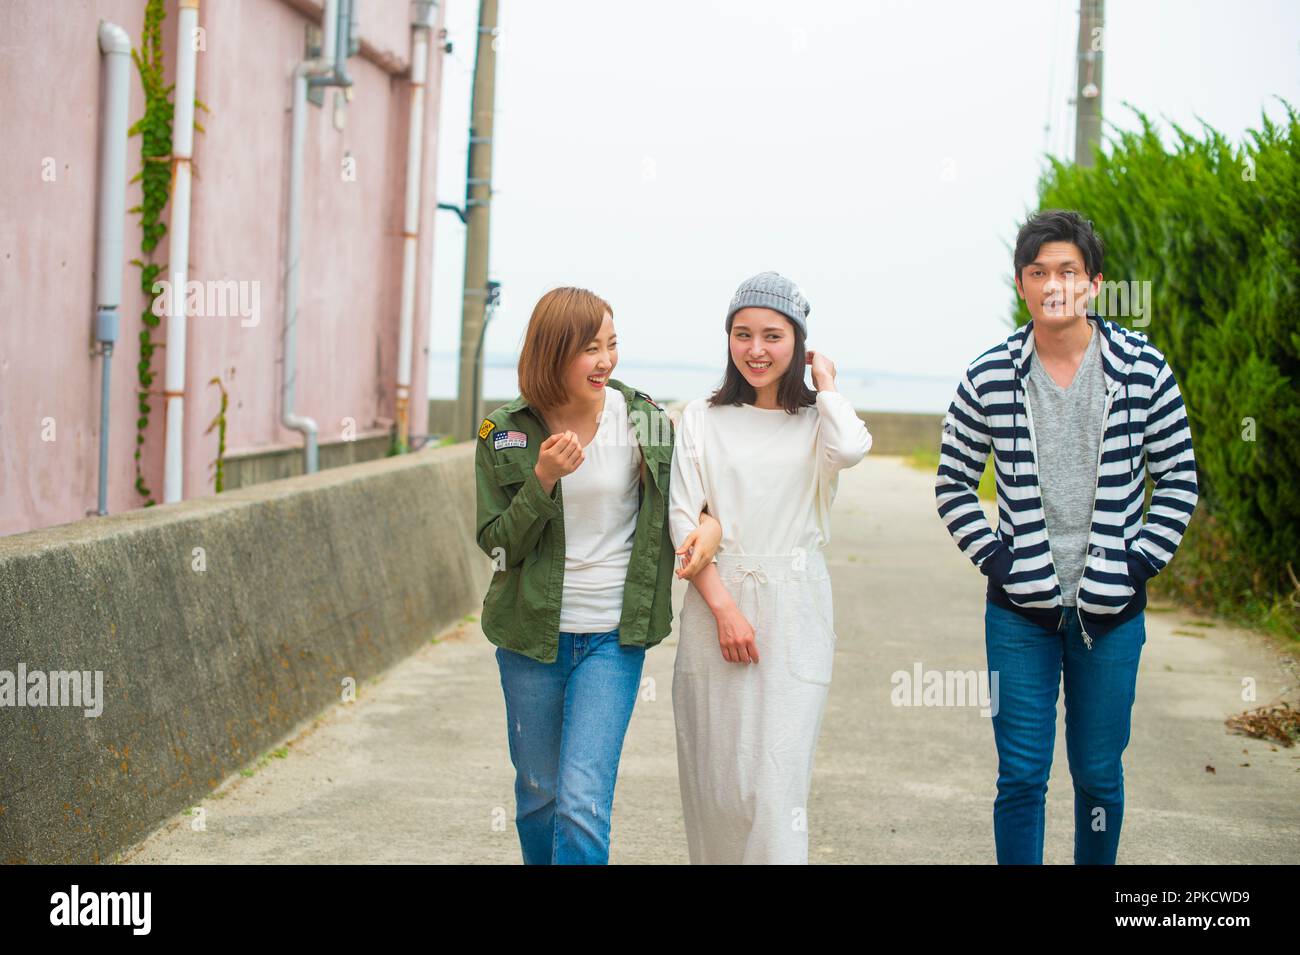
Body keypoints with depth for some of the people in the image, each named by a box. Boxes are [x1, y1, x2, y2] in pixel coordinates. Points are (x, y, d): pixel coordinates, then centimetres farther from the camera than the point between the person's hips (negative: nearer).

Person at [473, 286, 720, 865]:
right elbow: (498, 544, -6)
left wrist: (711, 520, -11)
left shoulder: (643, 420, -4)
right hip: (532, 634, 1)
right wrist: (544, 479, -21)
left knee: (583, 800, -12)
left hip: (614, 637, -1)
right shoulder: (506, 434, -5)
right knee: (538, 794, 15)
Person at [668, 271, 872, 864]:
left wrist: (824, 381, -1)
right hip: (715, 602, 1)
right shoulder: (702, 419, 7)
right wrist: (723, 607, -9)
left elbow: (850, 448, -19)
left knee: (777, 781, -9)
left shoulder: (816, 420, 6)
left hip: (794, 614, -1)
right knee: (715, 780, 4)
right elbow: (683, 519, 1)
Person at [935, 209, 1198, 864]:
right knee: (1021, 775, 4)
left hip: (1111, 612, 0)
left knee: (1099, 773, 10)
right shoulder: (989, 378, -3)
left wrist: (1140, 562, -5)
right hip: (1020, 610, 0)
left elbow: (1179, 480, 4)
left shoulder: (1142, 369, -3)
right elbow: (952, 482, 6)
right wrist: (995, 557, -5)